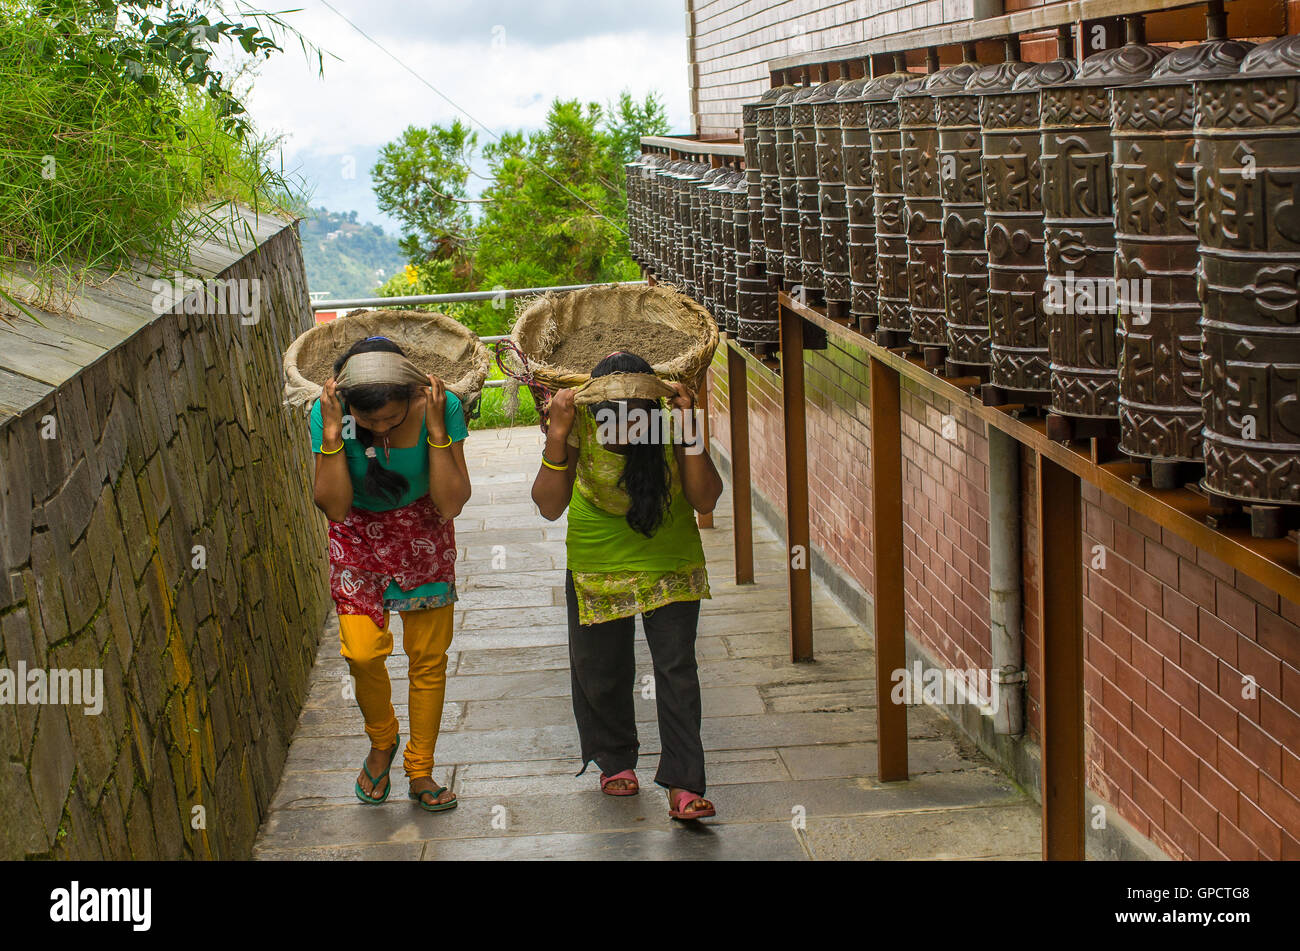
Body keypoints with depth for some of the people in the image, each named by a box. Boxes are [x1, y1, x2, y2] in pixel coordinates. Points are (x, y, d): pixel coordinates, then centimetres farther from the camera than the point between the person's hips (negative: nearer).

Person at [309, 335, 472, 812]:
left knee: (428, 656, 3)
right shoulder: (329, 413, -23)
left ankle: (420, 772, 23)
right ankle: (382, 741, 18)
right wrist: (332, 436, -33)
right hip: (358, 535, 0)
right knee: (363, 651, -13)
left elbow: (451, 504, -23)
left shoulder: (440, 406, -24)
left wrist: (436, 429, -33)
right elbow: (334, 507, -22)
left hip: (422, 533, 0)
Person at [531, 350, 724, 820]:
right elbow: (549, 507, -25)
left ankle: (683, 786, -2)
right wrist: (558, 437, -37)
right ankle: (615, 761, 36)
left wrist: (688, 434, -35)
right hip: (598, 560, 1)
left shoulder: (671, 412, -23)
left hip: (670, 556, -1)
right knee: (599, 669, 12)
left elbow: (705, 500, -23)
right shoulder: (578, 418, -23)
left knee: (676, 666, -6)